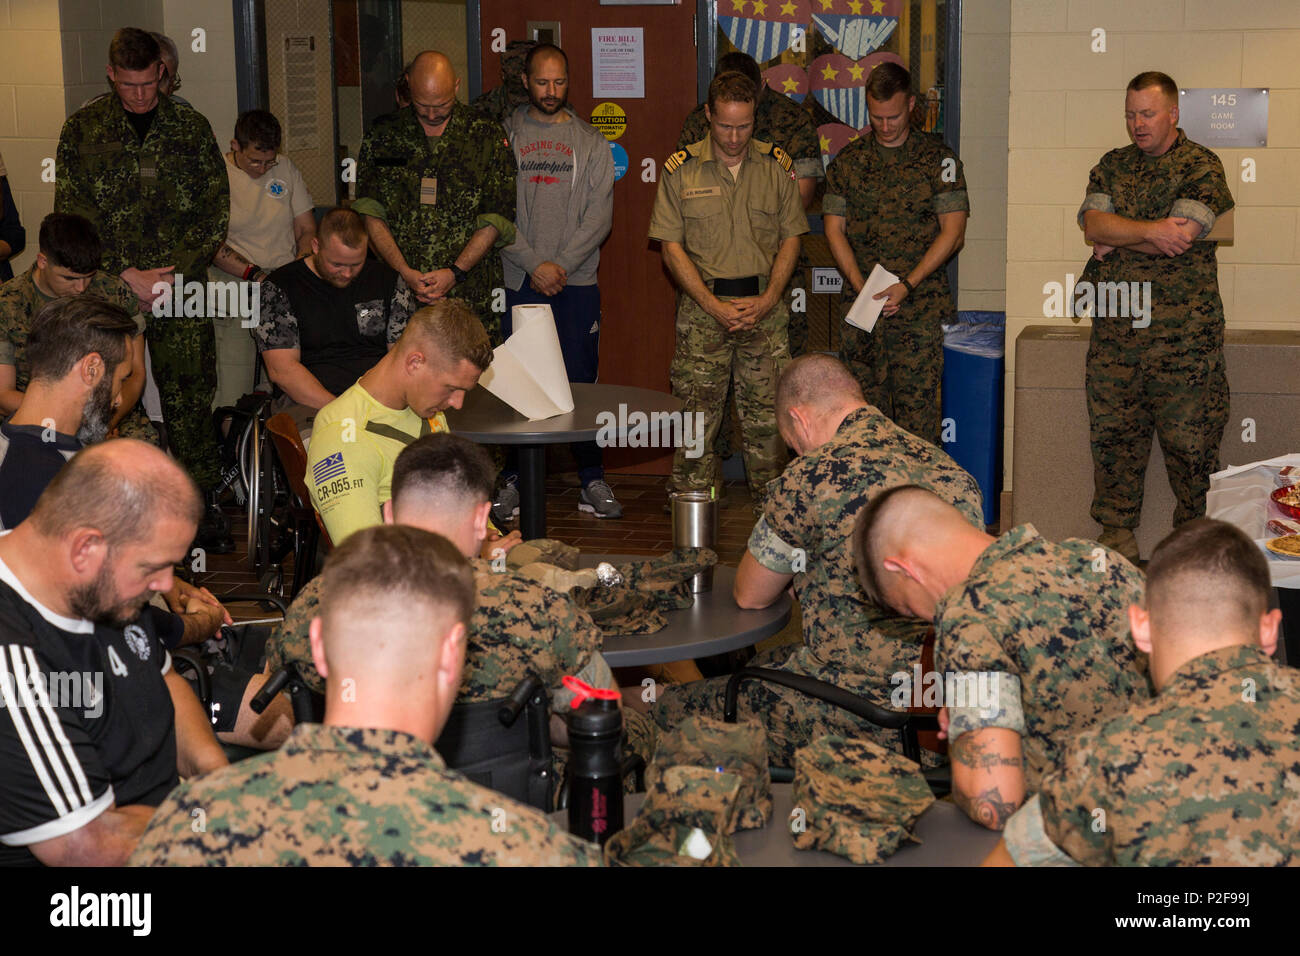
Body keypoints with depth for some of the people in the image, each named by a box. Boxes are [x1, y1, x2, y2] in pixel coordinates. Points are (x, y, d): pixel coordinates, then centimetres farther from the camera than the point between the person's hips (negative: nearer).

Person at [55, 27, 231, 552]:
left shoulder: (190, 127, 7)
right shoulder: (83, 129, 4)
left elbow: (215, 211, 5)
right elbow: (72, 213, 0)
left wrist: (173, 273, -6)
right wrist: (125, 274, -9)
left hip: (181, 286, 1)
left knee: (191, 399, 0)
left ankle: (204, 504, 8)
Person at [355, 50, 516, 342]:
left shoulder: (486, 136, 5)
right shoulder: (382, 135, 8)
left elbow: (496, 219, 2)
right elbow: (370, 214, 4)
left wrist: (455, 272, -10)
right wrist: (404, 271, -10)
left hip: (468, 294, -1)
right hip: (398, 293, 1)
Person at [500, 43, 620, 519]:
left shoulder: (590, 142, 8)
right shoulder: (503, 137, 6)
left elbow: (599, 215, 2)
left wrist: (562, 264, -10)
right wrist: (534, 265, -10)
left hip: (577, 283, 0)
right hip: (518, 281, 0)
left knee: (580, 381, 0)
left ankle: (592, 480, 7)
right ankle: (515, 477, 11)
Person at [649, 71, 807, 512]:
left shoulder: (776, 166, 6)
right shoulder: (681, 169, 1)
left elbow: (791, 239, 9)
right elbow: (672, 247, -1)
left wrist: (766, 300, -6)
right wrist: (714, 306, -10)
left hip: (764, 306, 1)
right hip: (702, 307, -1)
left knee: (766, 416, 2)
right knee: (697, 412, -1)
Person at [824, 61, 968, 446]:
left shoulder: (938, 158, 3)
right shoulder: (847, 161, 11)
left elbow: (952, 233, -2)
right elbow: (834, 229, 8)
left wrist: (907, 285, -12)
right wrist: (862, 288, -7)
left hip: (921, 308, -3)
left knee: (917, 409, -7)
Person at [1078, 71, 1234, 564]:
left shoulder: (1202, 167, -1)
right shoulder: (1112, 166, 14)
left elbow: (1180, 236, -14)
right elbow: (1093, 224, -2)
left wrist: (1116, 240, -3)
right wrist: (1150, 231, -15)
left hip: (1184, 333, -4)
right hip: (1116, 328, 4)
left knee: (1190, 439, -1)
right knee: (1113, 431, 7)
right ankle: (1117, 531, 18)